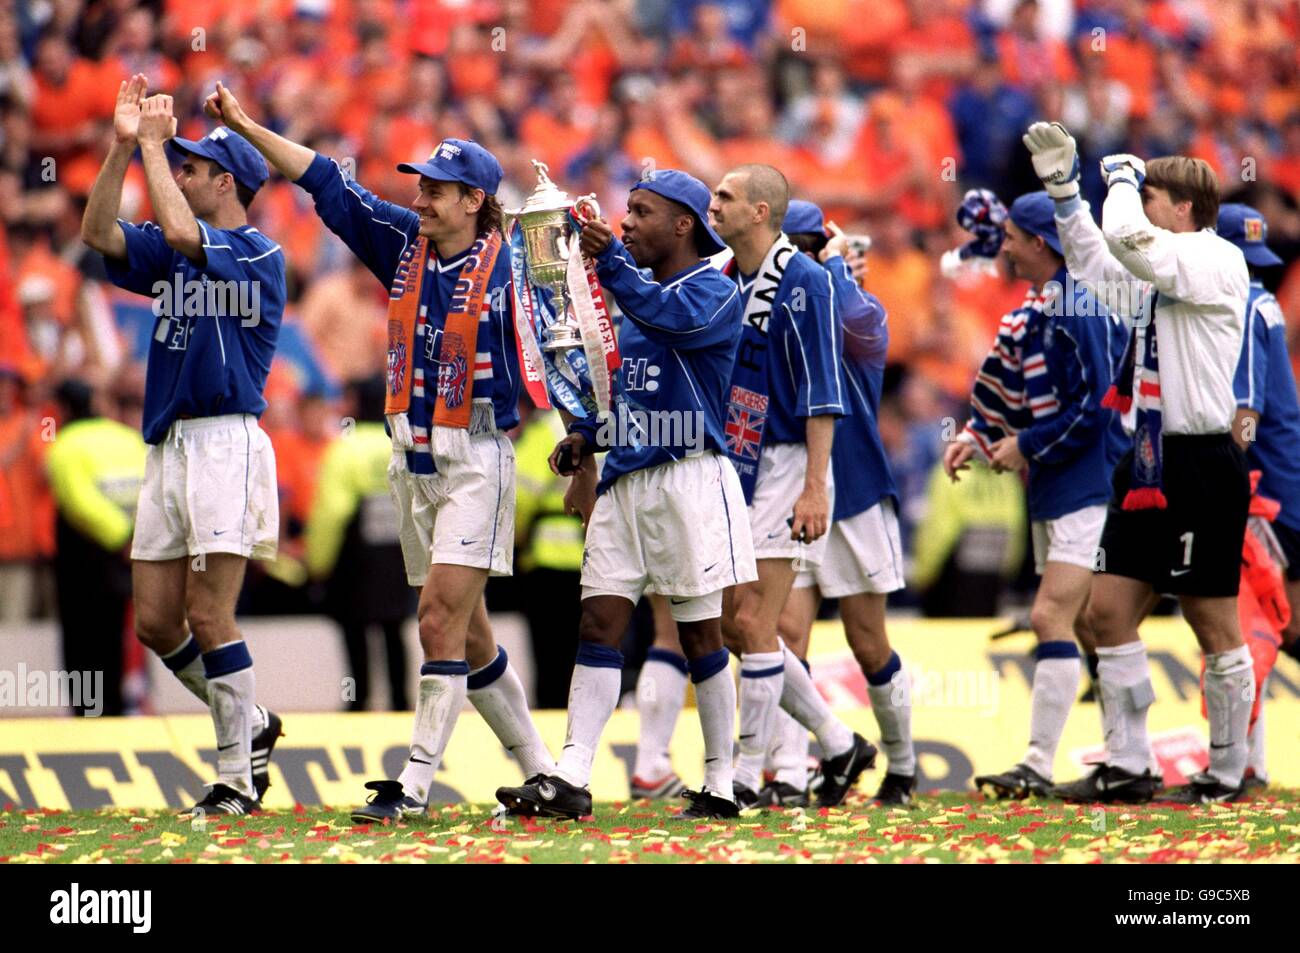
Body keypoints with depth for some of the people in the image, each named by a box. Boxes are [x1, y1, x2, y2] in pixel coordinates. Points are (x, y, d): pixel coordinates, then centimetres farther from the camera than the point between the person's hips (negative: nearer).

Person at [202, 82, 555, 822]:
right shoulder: (403, 240, 6)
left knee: (441, 620, -13)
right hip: (412, 461, 7)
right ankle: (539, 771, 21)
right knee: (465, 632, 11)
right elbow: (328, 184, 9)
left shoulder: (506, 268, -10)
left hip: (477, 460, -7)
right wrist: (247, 127, 6)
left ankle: (416, 783, -12)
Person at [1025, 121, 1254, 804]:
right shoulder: (1157, 272, 16)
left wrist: (1124, 180, -8)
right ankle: (1126, 767, 9)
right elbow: (1093, 259, 34)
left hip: (1202, 466, -9)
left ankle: (1226, 776, 6)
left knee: (1214, 625, -2)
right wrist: (1062, 185, 25)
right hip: (1149, 464, 9)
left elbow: (1128, 240, -26)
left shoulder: (1216, 259, -10)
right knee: (1108, 610, 5)